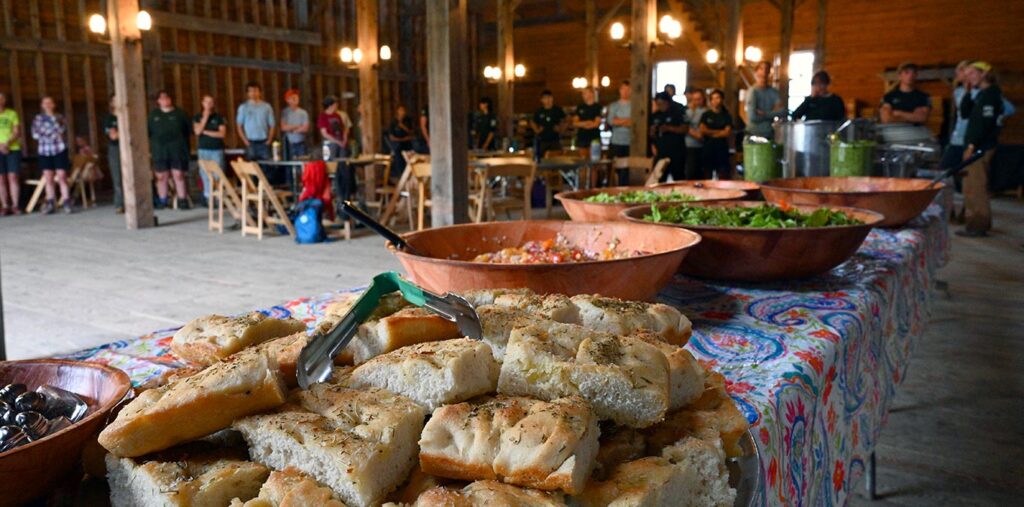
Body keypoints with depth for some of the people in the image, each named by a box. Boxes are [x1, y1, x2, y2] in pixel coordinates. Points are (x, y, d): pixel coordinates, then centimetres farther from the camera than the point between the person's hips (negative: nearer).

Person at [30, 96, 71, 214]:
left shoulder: (59, 117, 6)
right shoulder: (37, 119, 9)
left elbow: (62, 131, -10)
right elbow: (35, 134, 0)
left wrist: (52, 117, -12)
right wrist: (53, 135, -8)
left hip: (60, 150, -2)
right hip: (45, 152, 2)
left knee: (62, 178, -7)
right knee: (48, 179, 3)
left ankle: (67, 203, -6)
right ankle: (50, 204, 7)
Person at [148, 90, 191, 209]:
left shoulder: (179, 113, 5)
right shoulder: (153, 114, 10)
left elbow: (188, 129, 9)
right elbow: (148, 131, 11)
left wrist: (181, 141, 5)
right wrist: (152, 144, 4)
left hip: (177, 150, -2)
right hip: (159, 150, 2)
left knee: (178, 175, -5)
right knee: (161, 176, 2)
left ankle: (182, 200, 0)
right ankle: (162, 201, 9)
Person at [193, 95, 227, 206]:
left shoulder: (219, 117, 4)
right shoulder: (197, 117, 9)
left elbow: (222, 134, -5)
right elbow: (197, 131, -7)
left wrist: (205, 132, -8)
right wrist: (205, 117, -9)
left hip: (217, 150, -1)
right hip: (203, 150, 1)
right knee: (205, 174, 1)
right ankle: (207, 197, 8)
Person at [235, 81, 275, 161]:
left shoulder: (267, 107, 6)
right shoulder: (243, 107, 3)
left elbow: (271, 125, 7)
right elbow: (239, 126, 5)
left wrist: (269, 140, -4)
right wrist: (245, 141, -5)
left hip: (264, 142, 1)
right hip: (250, 143, -1)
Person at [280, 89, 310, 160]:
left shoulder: (303, 112, -1)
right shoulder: (285, 112, -1)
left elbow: (305, 128, -6)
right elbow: (283, 127, -7)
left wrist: (290, 128, -4)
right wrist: (297, 126, -6)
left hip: (301, 143, 0)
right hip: (290, 143, 0)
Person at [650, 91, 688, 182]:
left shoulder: (678, 113, -2)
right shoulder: (655, 116, 13)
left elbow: (685, 129, -10)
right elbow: (652, 135, 19)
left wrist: (669, 128, -19)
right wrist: (653, 131, -4)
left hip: (677, 153, -5)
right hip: (660, 153, 5)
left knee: (678, 179, -1)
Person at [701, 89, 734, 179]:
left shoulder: (726, 115, 7)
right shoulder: (706, 115, 8)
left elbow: (727, 132, -3)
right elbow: (702, 130, -3)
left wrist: (710, 133, -1)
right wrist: (719, 132, -1)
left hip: (722, 149, 0)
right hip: (708, 148, 0)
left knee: (723, 177, -5)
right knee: (707, 177, 1)